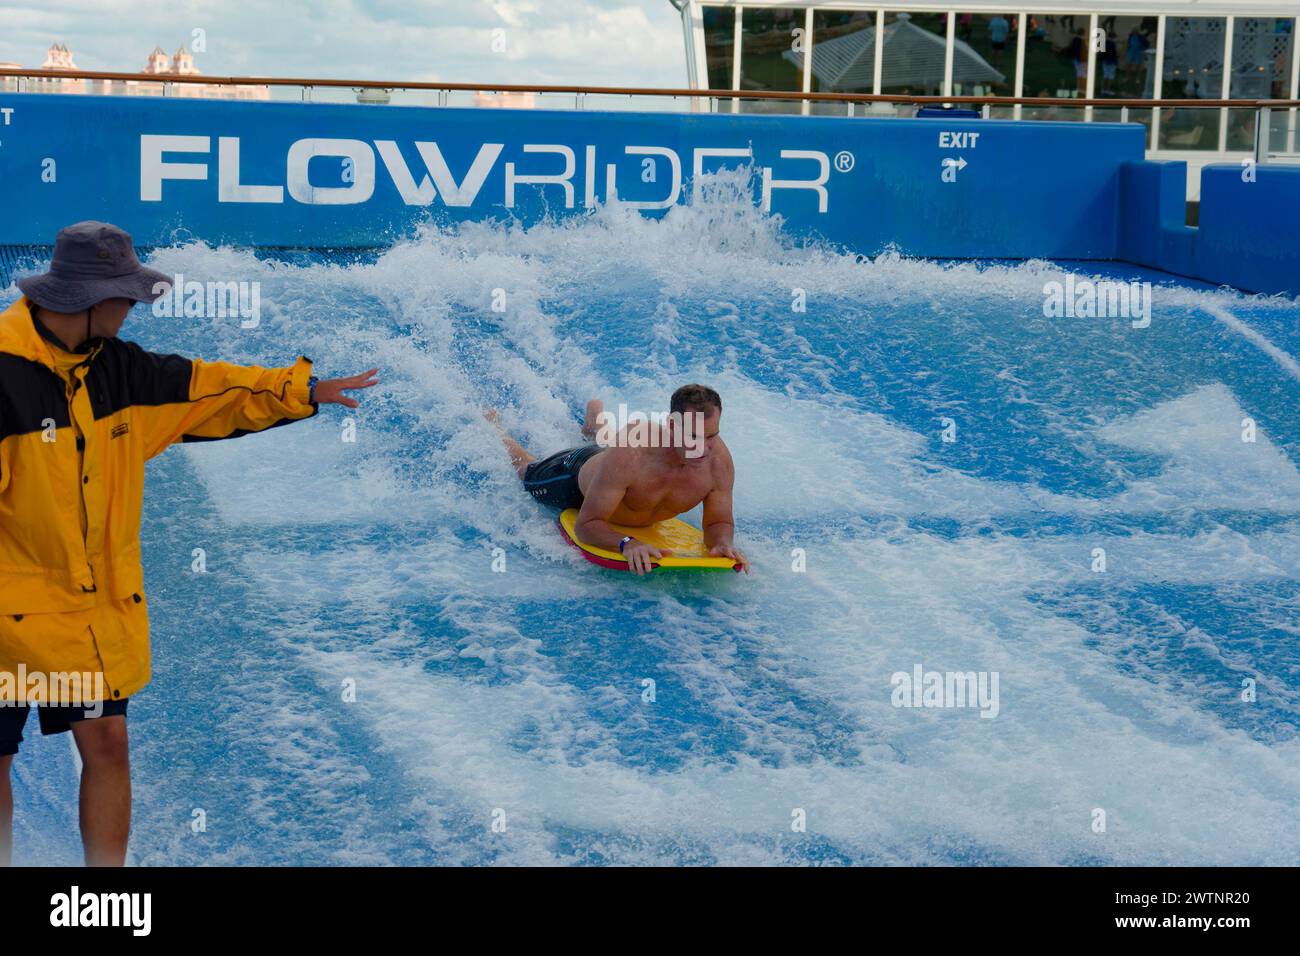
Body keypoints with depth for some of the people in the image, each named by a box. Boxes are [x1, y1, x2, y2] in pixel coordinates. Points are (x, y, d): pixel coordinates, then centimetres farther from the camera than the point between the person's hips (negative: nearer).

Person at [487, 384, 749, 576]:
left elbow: (719, 522, -26)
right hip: (578, 474, -4)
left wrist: (724, 544, -49)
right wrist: (626, 543, -64)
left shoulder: (719, 460, -41)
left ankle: (593, 415, 73)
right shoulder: (630, 451, -52)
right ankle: (494, 425, 58)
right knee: (524, 470, 29)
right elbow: (586, 525, -46)